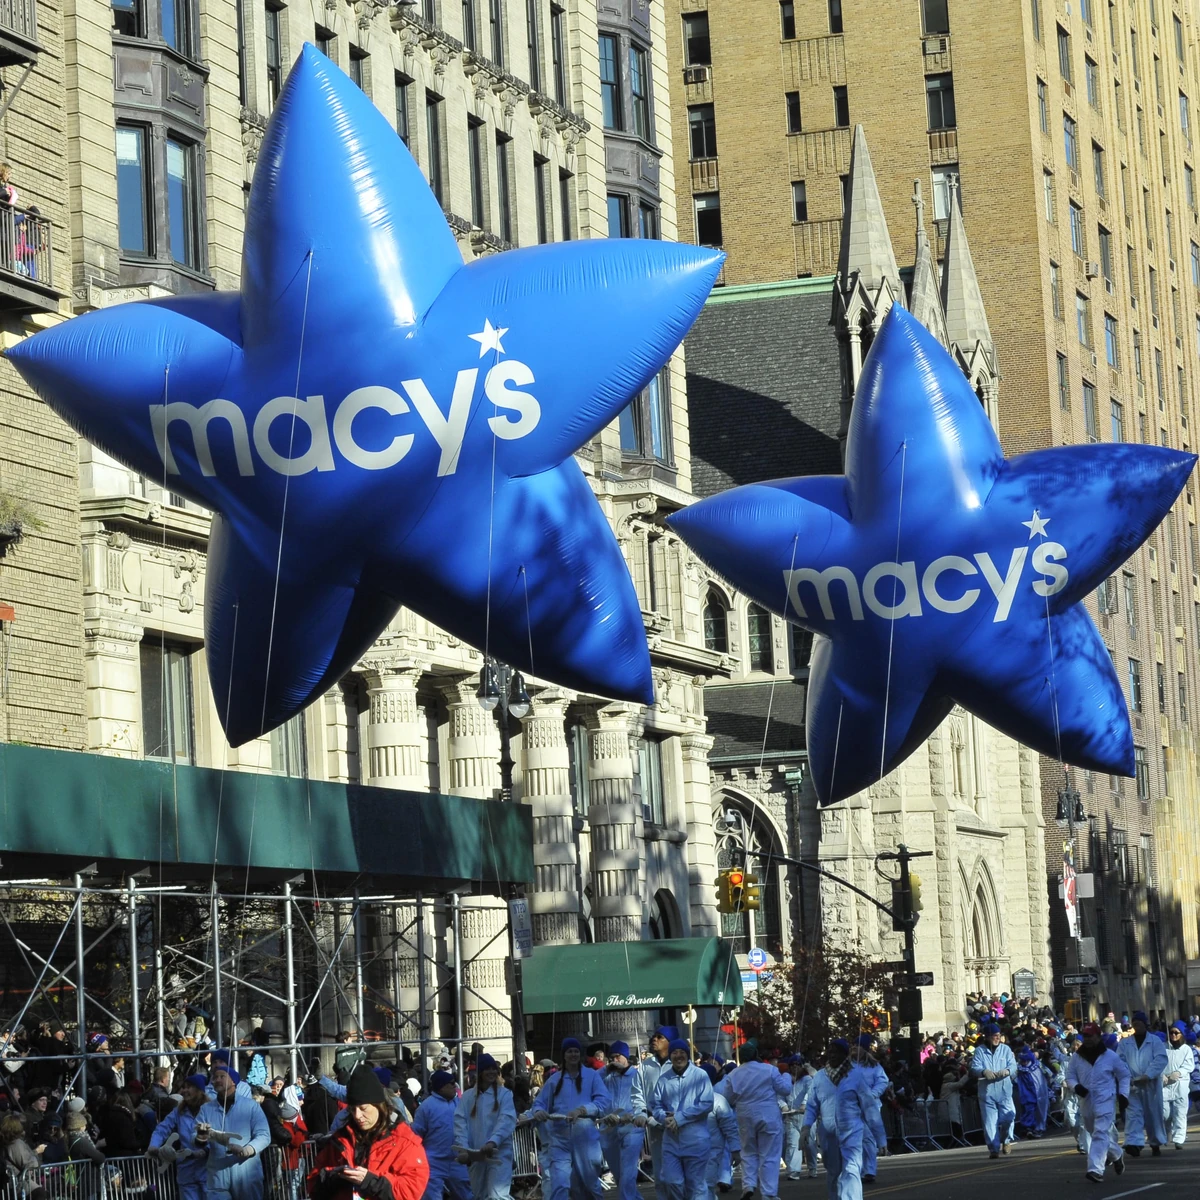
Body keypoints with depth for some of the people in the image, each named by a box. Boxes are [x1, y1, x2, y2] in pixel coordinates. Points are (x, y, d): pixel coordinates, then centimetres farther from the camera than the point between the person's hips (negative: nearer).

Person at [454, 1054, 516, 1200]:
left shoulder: (504, 1094, 3)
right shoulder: (467, 1097, 9)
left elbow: (507, 1121, -11)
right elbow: (460, 1124, 0)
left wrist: (493, 1142, -27)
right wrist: (463, 1149, -17)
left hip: (499, 1153, -4)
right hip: (475, 1155, 4)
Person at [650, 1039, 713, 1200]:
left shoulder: (700, 1075, -4)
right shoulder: (664, 1079, 6)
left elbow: (707, 1104, -11)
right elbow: (655, 1104, 9)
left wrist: (679, 1118, -15)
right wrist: (665, 1118, -14)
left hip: (695, 1138, -4)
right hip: (671, 1138, 4)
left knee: (695, 1183, 3)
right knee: (671, 1180, 3)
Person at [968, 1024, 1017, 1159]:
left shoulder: (1005, 1049, 9)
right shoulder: (979, 1050, 4)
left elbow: (1013, 1065, 1)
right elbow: (975, 1068, -4)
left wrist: (1007, 1071, -23)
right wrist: (984, 1072, -27)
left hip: (1004, 1091, 1)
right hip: (987, 1091, -1)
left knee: (1007, 1118, -6)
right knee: (990, 1122, -2)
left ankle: (1004, 1140, 22)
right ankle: (994, 1148, 5)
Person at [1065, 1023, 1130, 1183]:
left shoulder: (1110, 1056, -4)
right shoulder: (1076, 1057, 3)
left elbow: (1124, 1075, 6)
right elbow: (1070, 1076, 10)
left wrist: (1123, 1094, -4)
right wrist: (1076, 1087, -12)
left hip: (1105, 1101, -5)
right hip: (1086, 1102, 5)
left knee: (1101, 1134, -17)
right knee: (1095, 1133, 20)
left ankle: (1096, 1169, -23)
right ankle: (1116, 1155, 47)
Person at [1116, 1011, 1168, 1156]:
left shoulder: (1155, 1041, 2)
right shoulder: (1124, 1043, 9)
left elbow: (1161, 1060, -10)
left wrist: (1148, 1075, -20)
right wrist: (1127, 1078, -16)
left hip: (1151, 1084, -1)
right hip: (1132, 1085, 1)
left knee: (1153, 1114, 8)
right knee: (1133, 1114, -11)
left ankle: (1156, 1143, 23)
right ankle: (1134, 1143, -22)